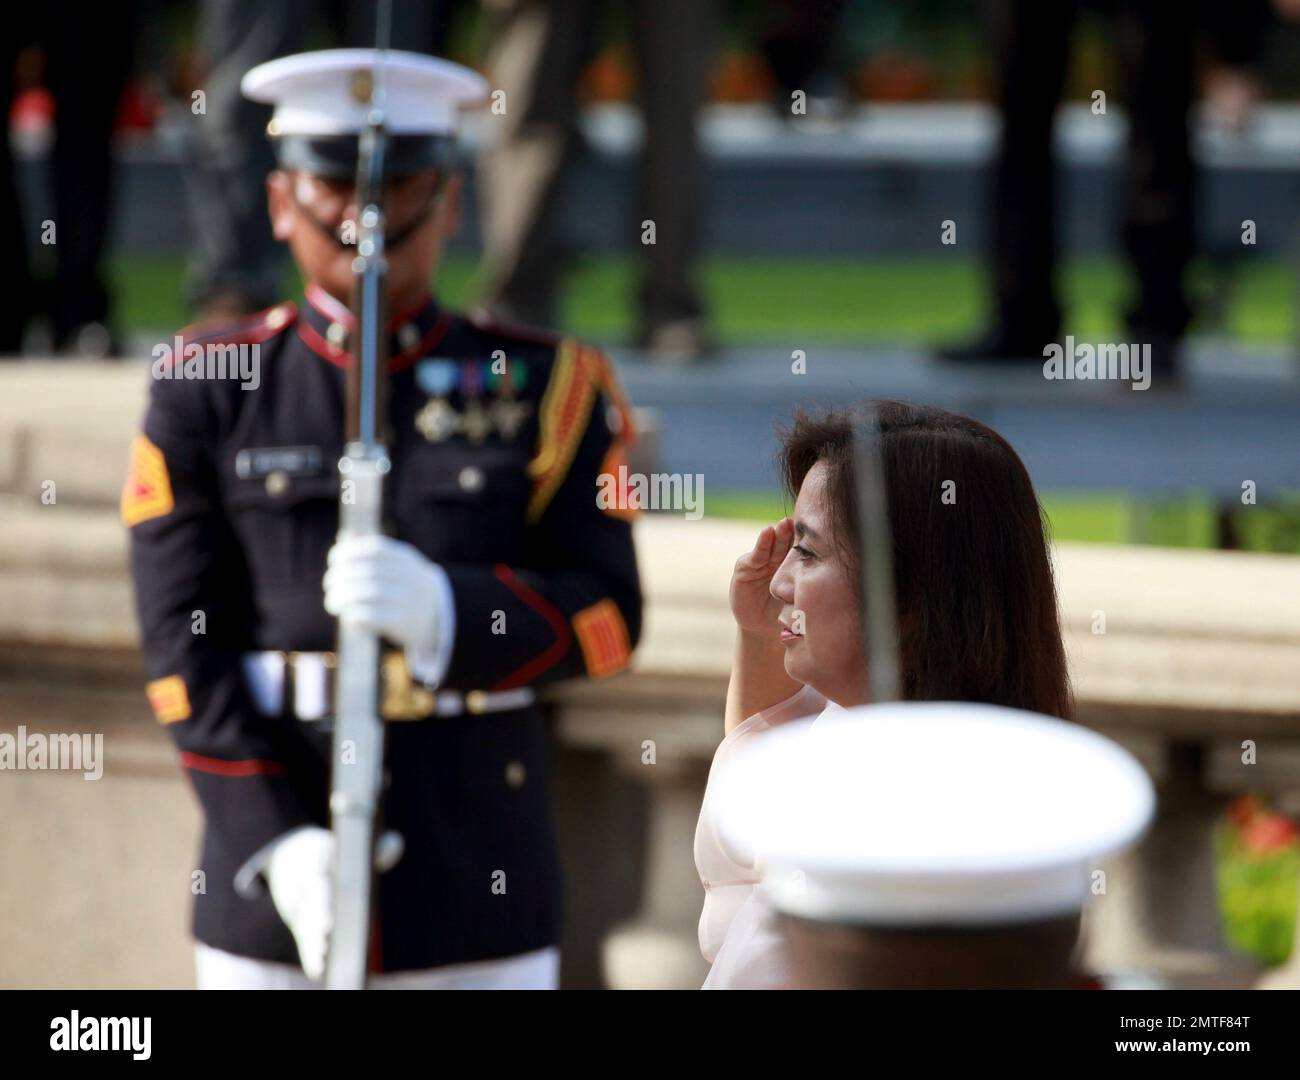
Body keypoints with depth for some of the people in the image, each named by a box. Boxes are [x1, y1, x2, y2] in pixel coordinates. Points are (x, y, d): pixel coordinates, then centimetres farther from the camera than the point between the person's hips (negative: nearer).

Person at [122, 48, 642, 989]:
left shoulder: (544, 387, 5)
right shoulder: (206, 391, 4)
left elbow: (606, 618, -1)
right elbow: (185, 649, -3)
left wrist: (445, 611, -21)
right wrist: (280, 844, -15)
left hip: (480, 886, 0)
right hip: (269, 894, 0)